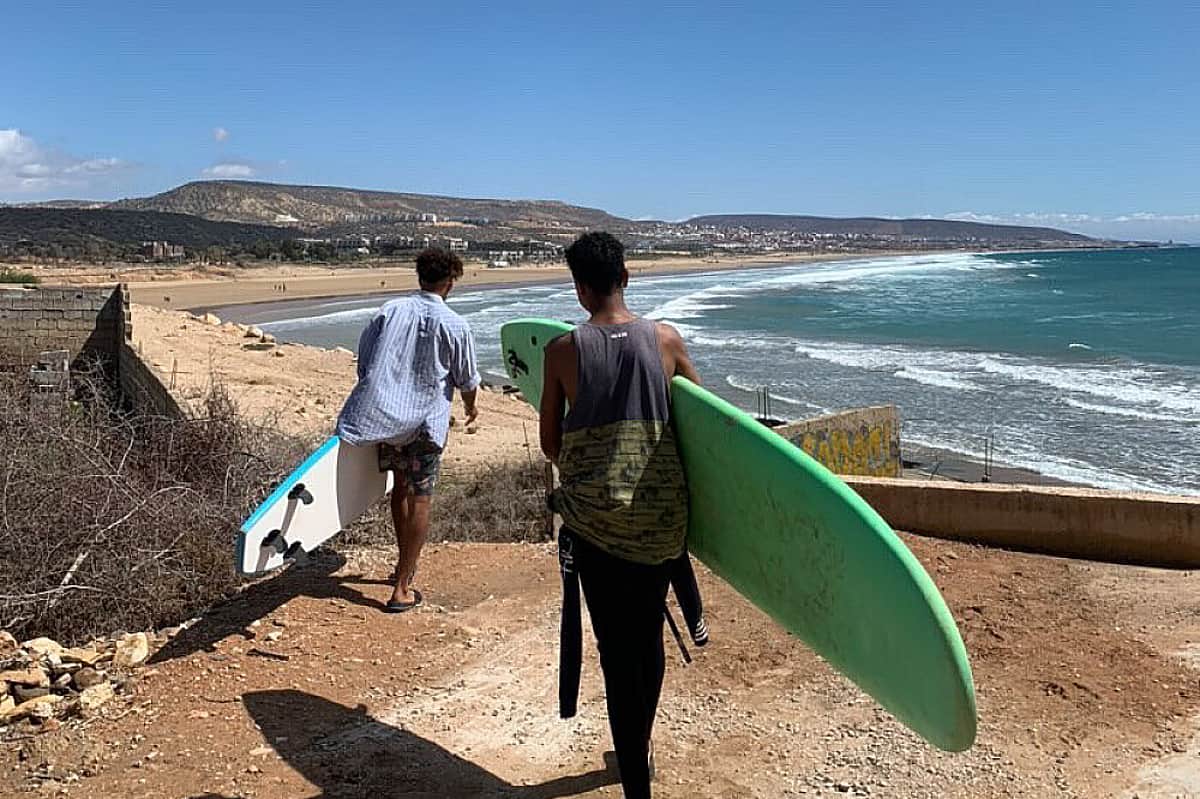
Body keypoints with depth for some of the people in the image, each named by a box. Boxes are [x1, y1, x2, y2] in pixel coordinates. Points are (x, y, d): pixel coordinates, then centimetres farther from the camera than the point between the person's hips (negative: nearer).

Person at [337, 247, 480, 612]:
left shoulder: (390, 310, 1)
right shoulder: (455, 325, -7)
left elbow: (363, 358, 8)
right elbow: (467, 379, 4)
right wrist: (471, 407, 25)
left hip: (385, 415, 4)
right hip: (427, 421, -4)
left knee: (400, 487, 21)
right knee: (420, 500, 1)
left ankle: (405, 565, 36)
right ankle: (402, 589, 2)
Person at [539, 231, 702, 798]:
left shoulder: (562, 351, -5)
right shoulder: (666, 341, -3)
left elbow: (549, 442, 3)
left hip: (594, 516, -2)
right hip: (662, 515, 2)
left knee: (616, 648, 5)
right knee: (649, 637, 19)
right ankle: (639, 752, 39)